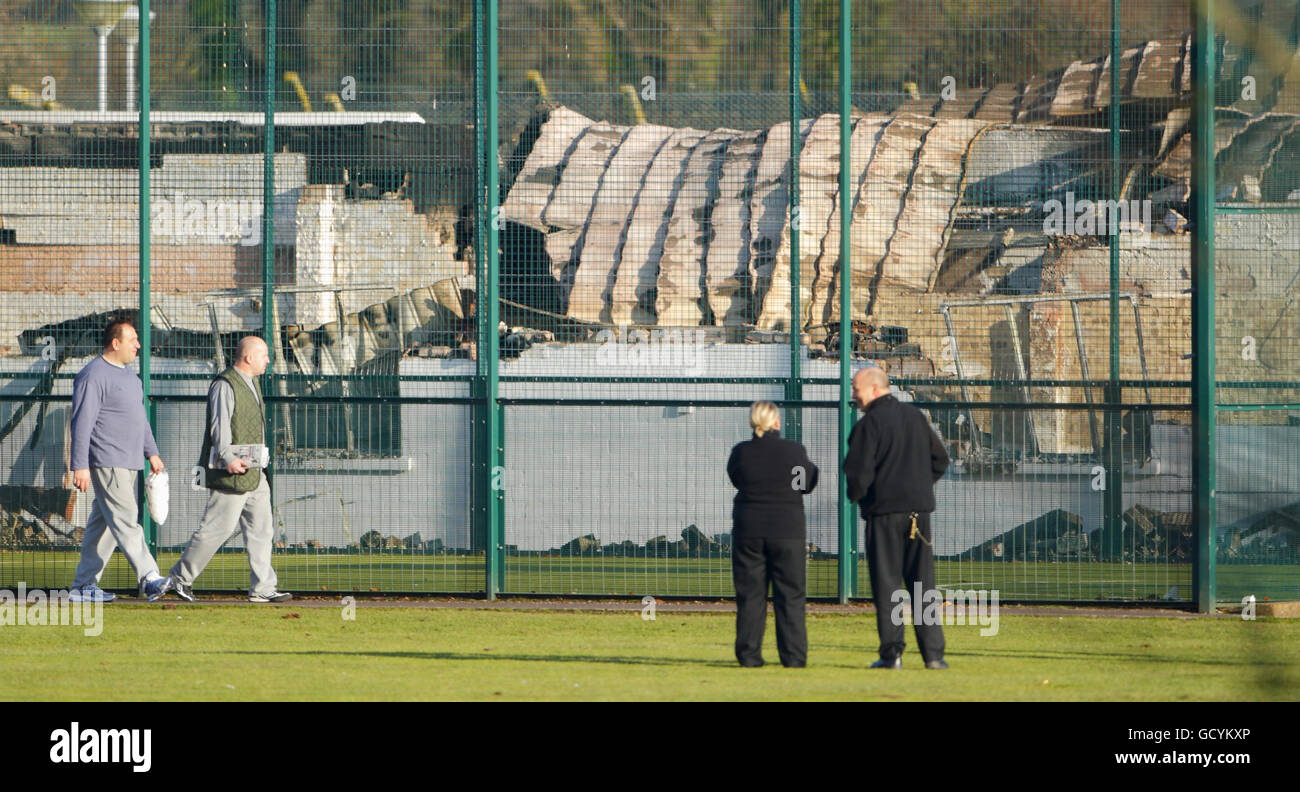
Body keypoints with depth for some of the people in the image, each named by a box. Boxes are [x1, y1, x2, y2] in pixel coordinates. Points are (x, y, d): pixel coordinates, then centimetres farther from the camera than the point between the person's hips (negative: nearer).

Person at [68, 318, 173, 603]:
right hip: (106, 462, -10)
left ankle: (84, 585, 13)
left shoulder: (129, 376, 19)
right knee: (125, 521, -14)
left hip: (129, 462, 10)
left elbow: (140, 417, 29)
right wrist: (80, 466, -20)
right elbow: (82, 423, -15)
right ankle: (149, 579, -23)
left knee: (103, 523, 10)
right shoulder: (93, 376, -11)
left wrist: (151, 453, 24)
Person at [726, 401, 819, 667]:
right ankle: (793, 655, 3)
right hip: (788, 528, -1)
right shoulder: (794, 451, -9)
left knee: (750, 595, 7)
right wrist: (810, 465, 22)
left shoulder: (741, 453, -5)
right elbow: (807, 484, 3)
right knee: (790, 595, 5)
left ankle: (748, 654, 5)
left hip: (748, 530, 1)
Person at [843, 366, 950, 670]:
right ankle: (933, 652, 3)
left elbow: (858, 471, -14)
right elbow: (940, 460, 15)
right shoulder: (916, 417, 10)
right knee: (923, 584, 7)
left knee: (886, 584, 0)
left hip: (883, 511, -5)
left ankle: (892, 652, -4)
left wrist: (856, 496, 5)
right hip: (919, 508, 5)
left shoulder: (869, 424, -10)